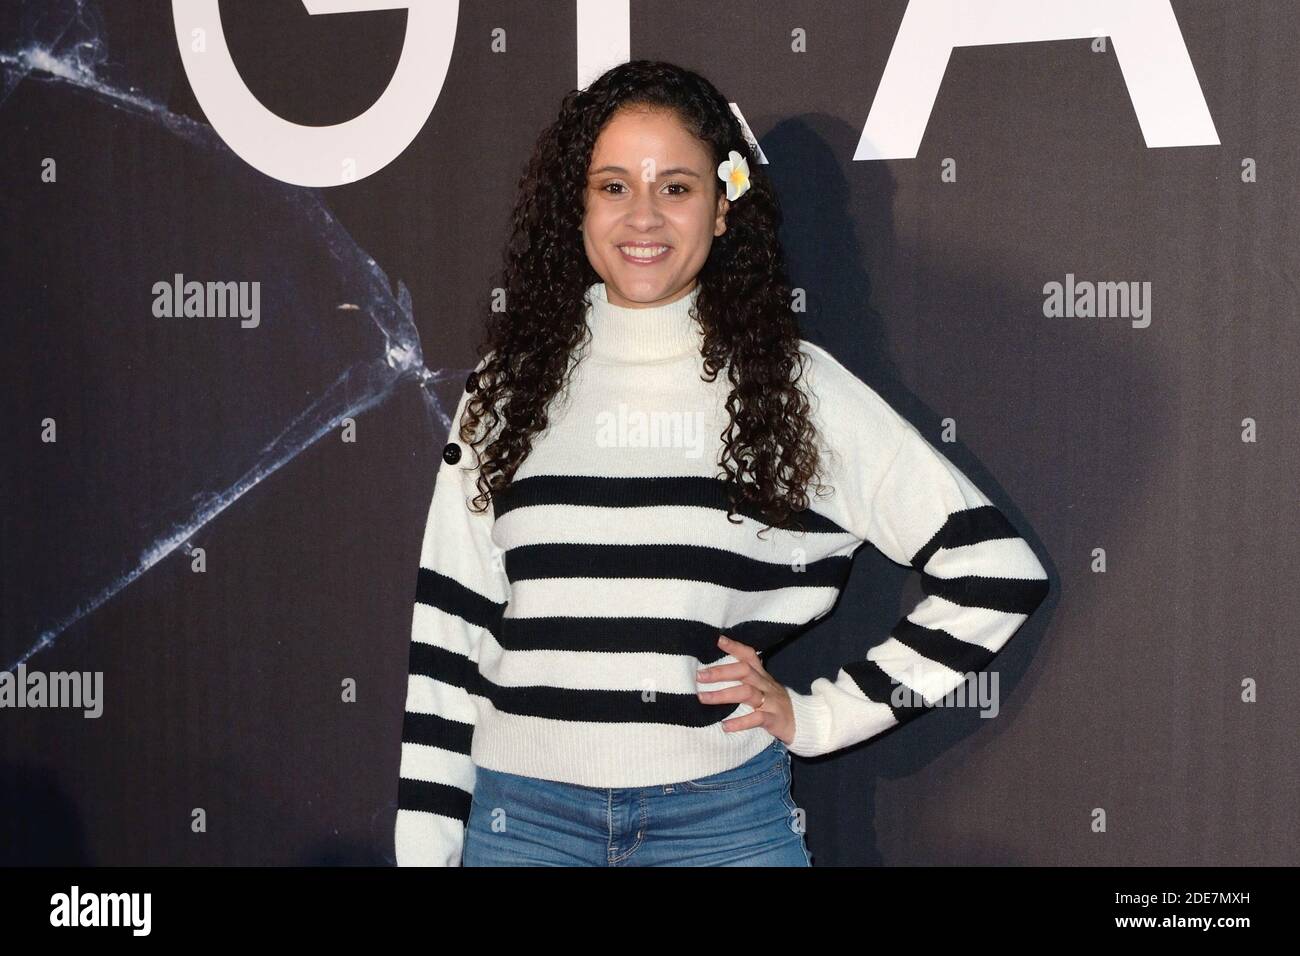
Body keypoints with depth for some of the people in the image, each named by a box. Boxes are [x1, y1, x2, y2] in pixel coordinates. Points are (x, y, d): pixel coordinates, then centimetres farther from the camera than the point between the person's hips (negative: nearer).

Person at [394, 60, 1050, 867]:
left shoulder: (793, 385, -2)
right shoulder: (507, 387, 4)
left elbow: (995, 569, -3)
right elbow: (448, 631, 4)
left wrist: (820, 716, -3)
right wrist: (426, 845, 1)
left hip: (723, 815, -1)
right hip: (521, 813, 2)